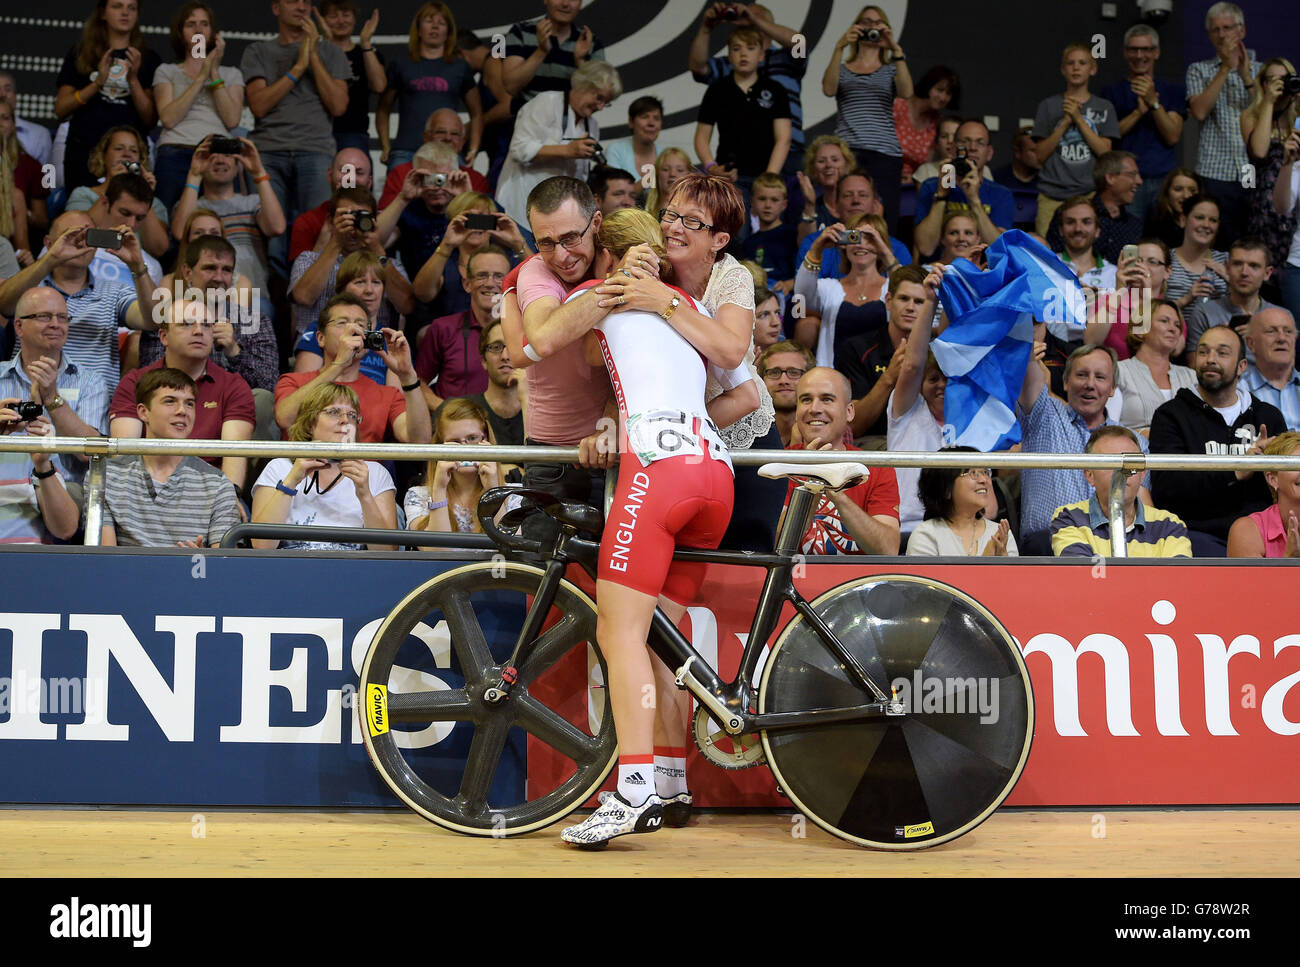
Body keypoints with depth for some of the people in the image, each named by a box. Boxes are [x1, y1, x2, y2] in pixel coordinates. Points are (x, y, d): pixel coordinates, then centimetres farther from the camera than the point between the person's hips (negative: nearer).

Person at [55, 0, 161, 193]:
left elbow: (150, 120, 3)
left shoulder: (149, 60, 12)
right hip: (84, 150, 1)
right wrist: (97, 83, -7)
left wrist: (133, 79, -10)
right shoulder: (80, 54, 13)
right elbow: (60, 110, 5)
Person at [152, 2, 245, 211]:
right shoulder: (167, 71, 17)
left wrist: (214, 73, 0)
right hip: (175, 156, -1)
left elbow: (232, 120, 2)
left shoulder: (231, 74, 19)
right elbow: (168, 119, -1)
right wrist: (202, 77, -1)